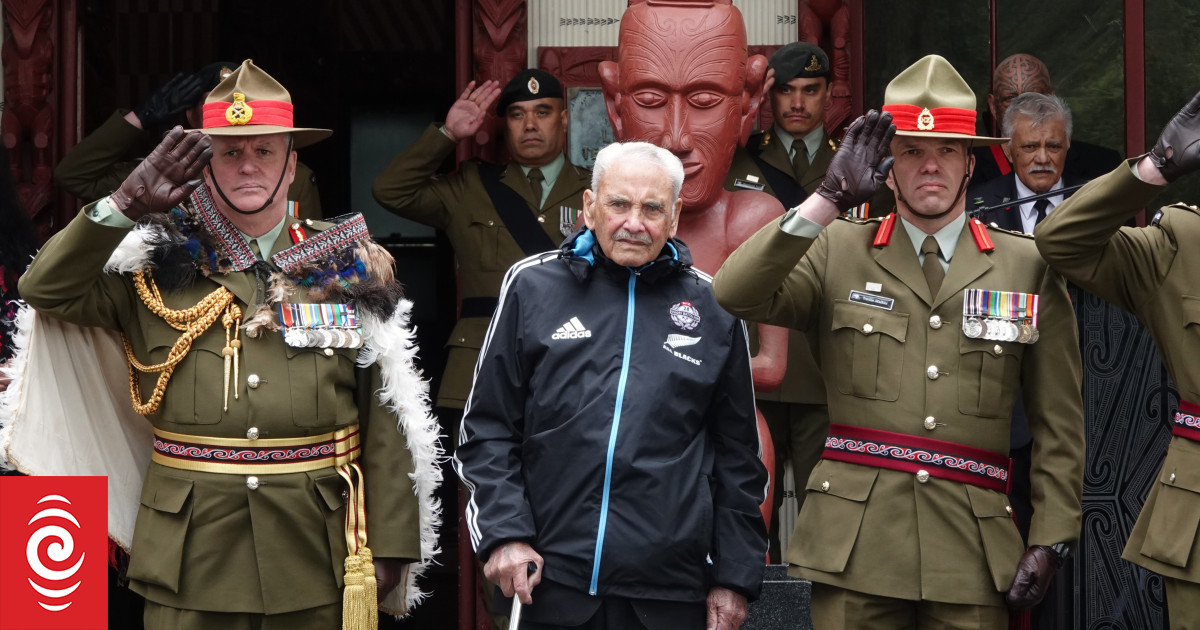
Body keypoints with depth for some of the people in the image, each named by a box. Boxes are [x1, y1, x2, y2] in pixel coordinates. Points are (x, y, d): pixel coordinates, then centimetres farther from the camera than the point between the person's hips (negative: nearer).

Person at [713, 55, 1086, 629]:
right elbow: (734, 296, -10)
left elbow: (1059, 424, 9)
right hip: (855, 540, 0)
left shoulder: (1028, 267, 9)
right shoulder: (837, 251, 8)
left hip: (971, 540, 1)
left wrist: (1050, 538, 1)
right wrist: (830, 199, -13)